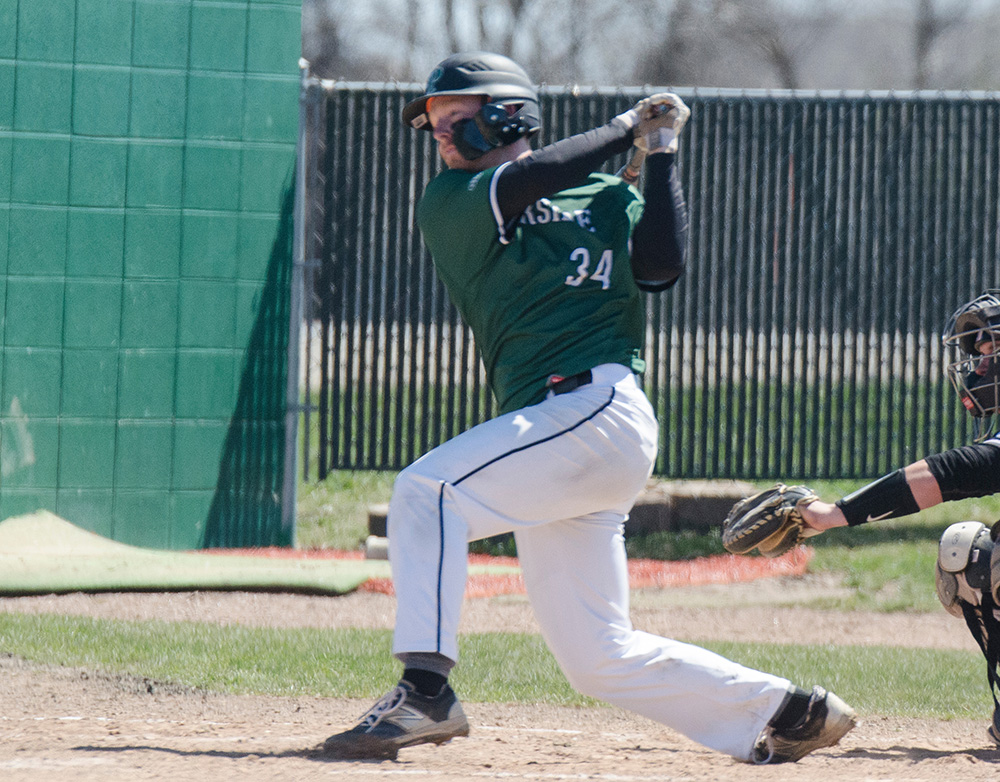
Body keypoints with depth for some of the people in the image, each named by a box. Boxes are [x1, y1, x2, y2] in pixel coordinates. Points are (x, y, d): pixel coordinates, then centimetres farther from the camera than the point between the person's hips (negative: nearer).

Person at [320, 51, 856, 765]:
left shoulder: (608, 196, 11)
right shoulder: (447, 204, 17)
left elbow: (663, 265, -6)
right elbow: (524, 183, -2)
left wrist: (659, 151, 1)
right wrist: (627, 129, 6)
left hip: (601, 407, -6)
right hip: (554, 430, 6)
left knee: (426, 491, -23)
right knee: (597, 657, 6)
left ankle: (425, 691, -27)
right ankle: (786, 712, 15)